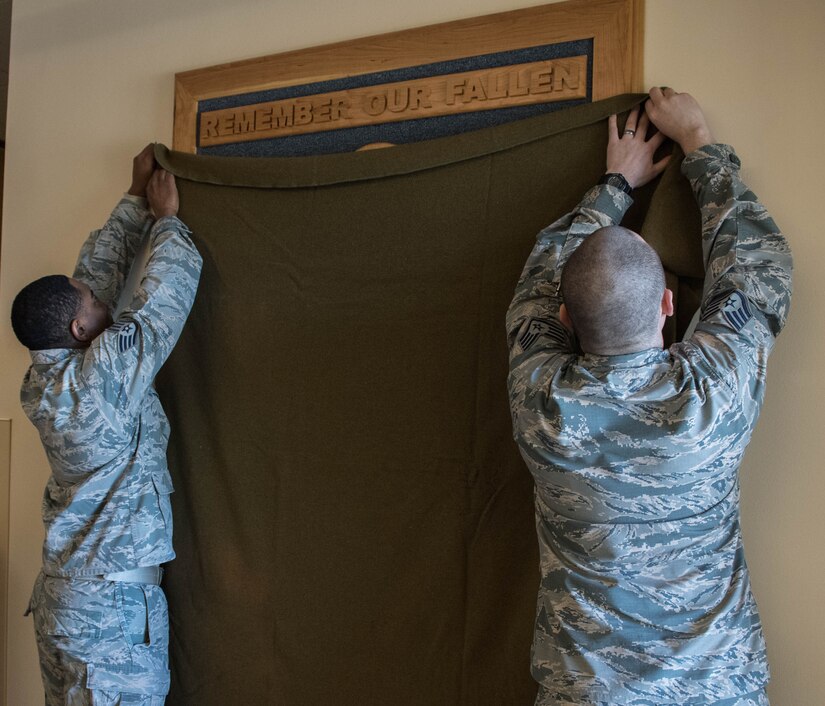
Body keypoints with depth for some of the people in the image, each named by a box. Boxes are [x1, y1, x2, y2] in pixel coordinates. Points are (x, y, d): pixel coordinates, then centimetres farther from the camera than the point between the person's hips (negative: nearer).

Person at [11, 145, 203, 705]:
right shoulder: (104, 376, -22)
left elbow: (101, 269, 11)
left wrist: (137, 199, 18)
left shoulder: (46, 377, 2)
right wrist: (166, 216, 5)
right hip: (112, 606, -9)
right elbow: (172, 283, -12)